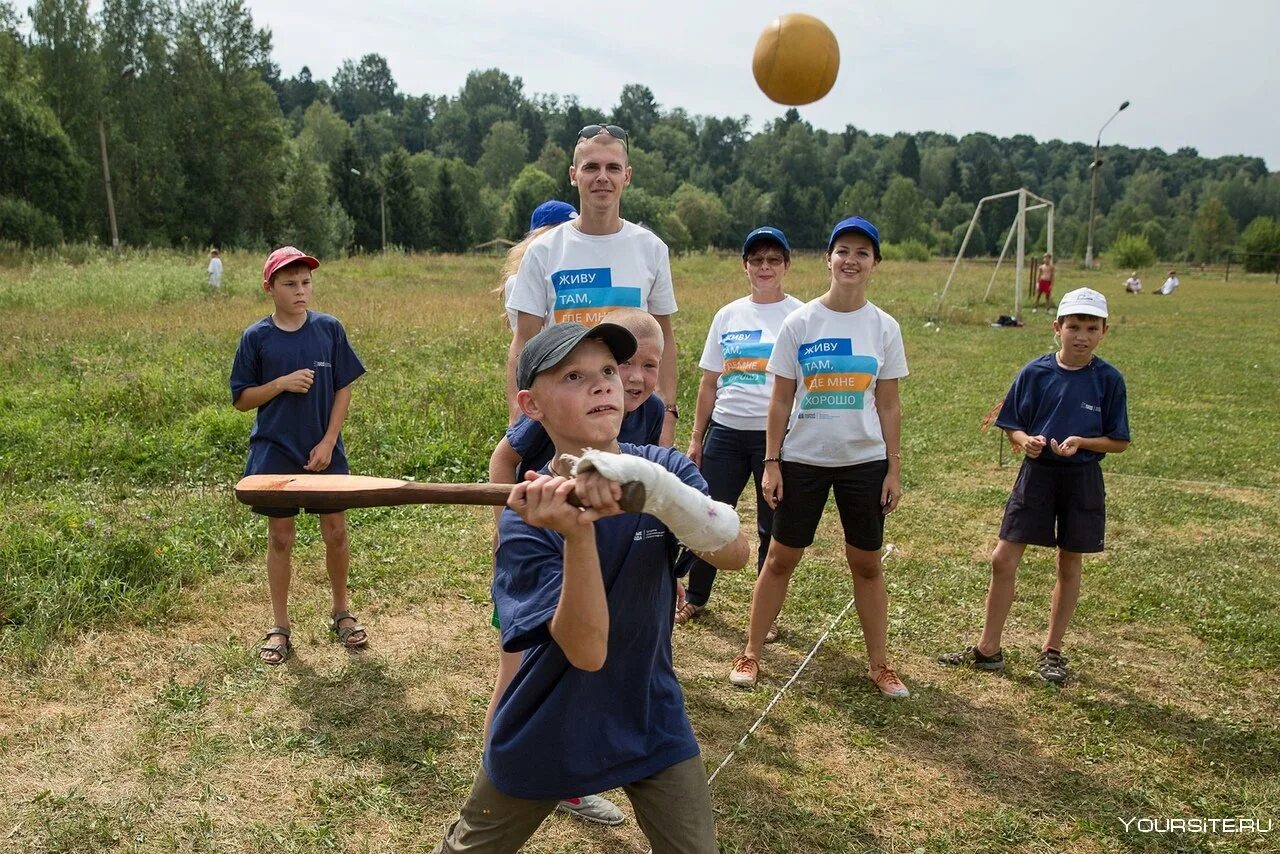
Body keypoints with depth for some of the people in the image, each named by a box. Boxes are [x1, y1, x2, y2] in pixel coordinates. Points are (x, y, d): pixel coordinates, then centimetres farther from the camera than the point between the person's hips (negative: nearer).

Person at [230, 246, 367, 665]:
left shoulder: (329, 328, -2)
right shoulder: (256, 337, -3)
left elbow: (344, 389, 0)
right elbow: (241, 399, 1)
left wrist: (328, 443, -8)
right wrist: (282, 384, -16)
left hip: (325, 451, 1)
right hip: (275, 453, 0)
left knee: (336, 532, 6)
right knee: (280, 538, 8)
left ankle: (341, 612, 28)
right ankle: (279, 627, 22)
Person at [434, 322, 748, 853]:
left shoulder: (663, 469, -12)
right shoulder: (527, 518, -20)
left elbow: (734, 553, -30)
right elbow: (587, 651, -29)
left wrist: (650, 481, -46)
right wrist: (577, 533, -43)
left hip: (651, 723, 2)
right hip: (544, 734, -1)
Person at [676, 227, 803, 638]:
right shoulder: (727, 316, 9)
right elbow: (709, 383, 12)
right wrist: (696, 437, 11)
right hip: (726, 431, 3)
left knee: (773, 526, 7)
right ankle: (695, 598, 29)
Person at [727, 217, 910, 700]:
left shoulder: (884, 328, 1)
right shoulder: (799, 323, -3)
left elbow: (888, 406, 4)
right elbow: (780, 400, -1)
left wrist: (893, 470, 1)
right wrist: (771, 463, -5)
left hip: (865, 462, 1)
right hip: (803, 459, -1)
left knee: (867, 564, 10)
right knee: (781, 558, 7)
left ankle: (879, 664, 24)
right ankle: (751, 653, 20)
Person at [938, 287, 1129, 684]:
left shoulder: (1109, 380, -6)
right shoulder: (1034, 372, -4)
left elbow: (1118, 441, -2)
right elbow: (1012, 425, 3)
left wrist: (1081, 442, -20)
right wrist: (1026, 440, -18)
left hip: (1082, 478, 0)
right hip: (1036, 473, 1)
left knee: (1070, 565, 11)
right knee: (1003, 559, -1)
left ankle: (1052, 651, 28)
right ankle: (988, 649, 14)